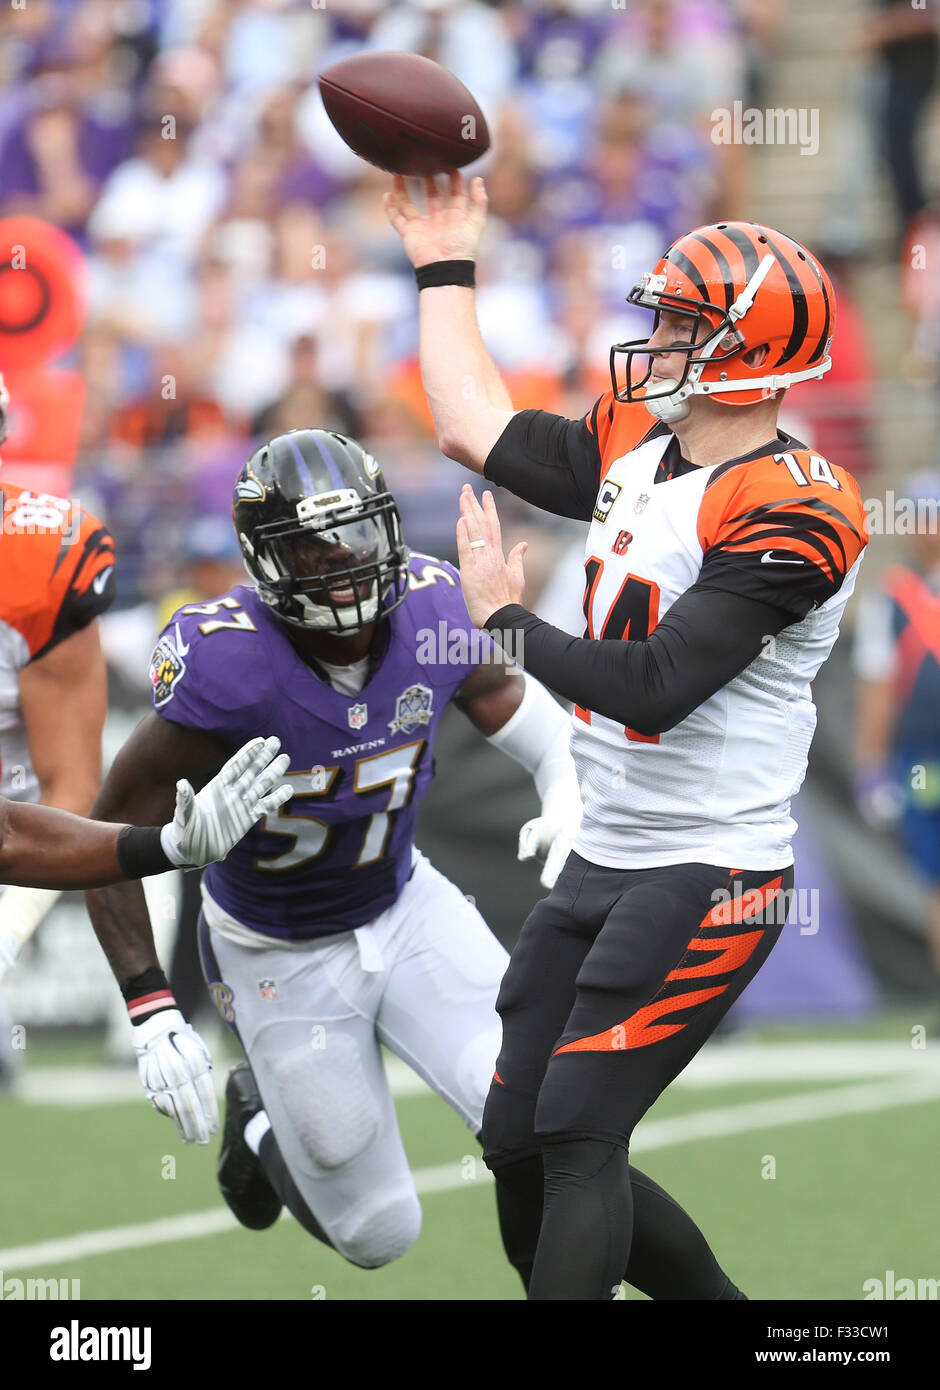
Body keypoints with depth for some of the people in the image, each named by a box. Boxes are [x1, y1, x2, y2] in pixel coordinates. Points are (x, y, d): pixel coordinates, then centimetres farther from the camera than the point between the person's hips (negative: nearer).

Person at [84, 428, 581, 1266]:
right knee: (381, 1234, 7)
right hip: (286, 958, -4)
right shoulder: (226, 662, -32)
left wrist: (566, 791, -13)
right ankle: (261, 1121, 39)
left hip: (406, 907, 4)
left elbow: (501, 694, 7)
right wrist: (153, 1013, -29)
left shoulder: (428, 608, -18)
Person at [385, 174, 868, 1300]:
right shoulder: (636, 447, 8)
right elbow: (474, 429, 19)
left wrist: (502, 618, -11)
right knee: (518, 1150, 9)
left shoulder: (790, 513, -19)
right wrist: (446, 268, 22)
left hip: (708, 878, -9)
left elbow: (653, 690, -23)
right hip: (601, 861, 9)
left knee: (577, 1136, -15)